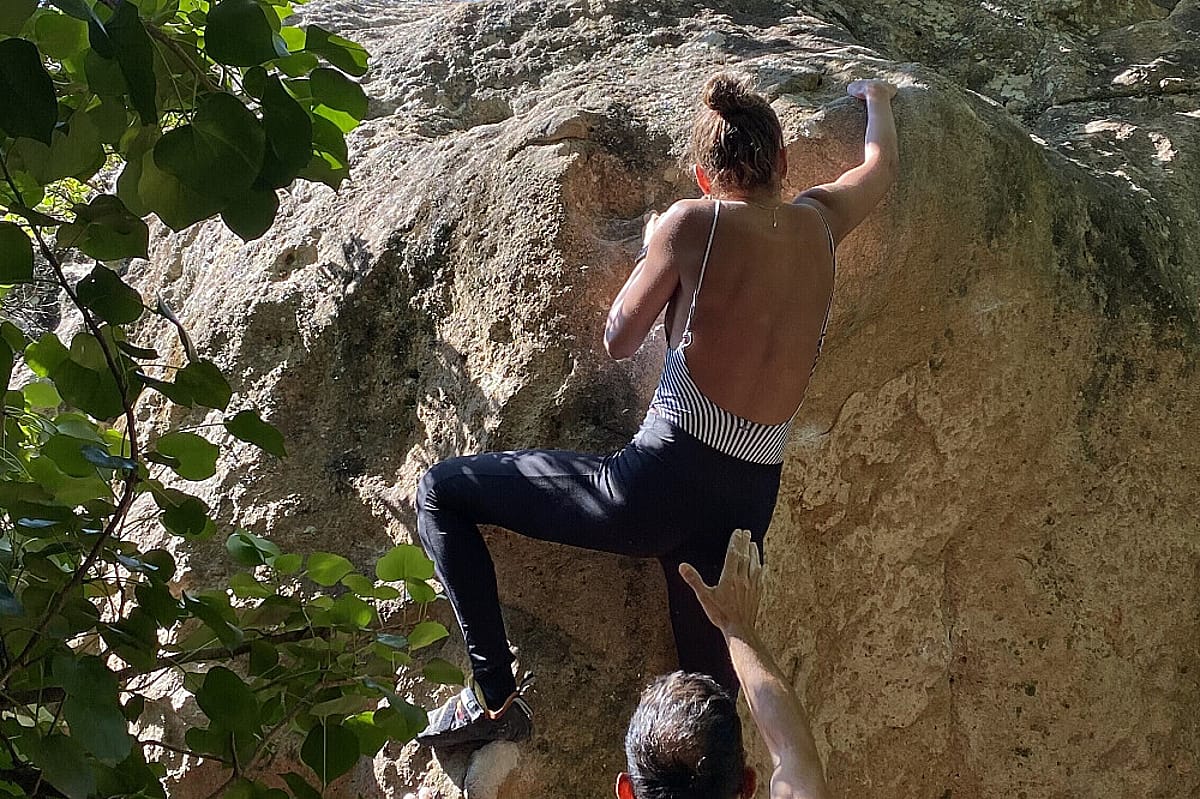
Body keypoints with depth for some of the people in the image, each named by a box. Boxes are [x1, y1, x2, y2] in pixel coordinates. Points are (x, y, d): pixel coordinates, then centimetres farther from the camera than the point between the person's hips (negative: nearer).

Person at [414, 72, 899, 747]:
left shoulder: (692, 222, -5)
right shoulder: (819, 222, 9)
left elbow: (620, 341, 6)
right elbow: (883, 165, 33)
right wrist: (878, 98, 52)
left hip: (660, 485, -6)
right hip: (749, 507, 6)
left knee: (440, 491, 7)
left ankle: (494, 696, 4)